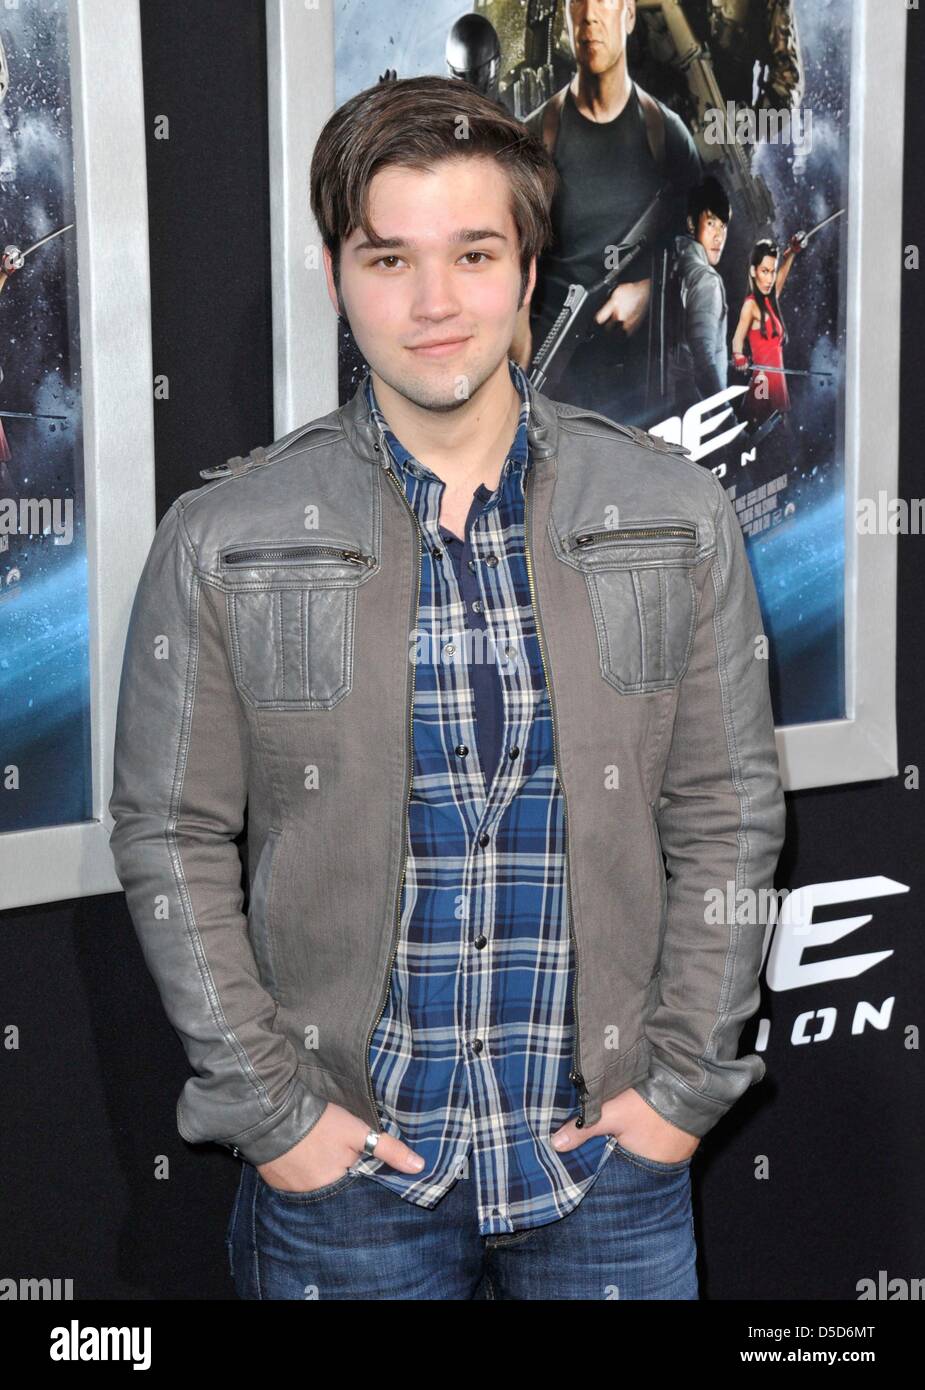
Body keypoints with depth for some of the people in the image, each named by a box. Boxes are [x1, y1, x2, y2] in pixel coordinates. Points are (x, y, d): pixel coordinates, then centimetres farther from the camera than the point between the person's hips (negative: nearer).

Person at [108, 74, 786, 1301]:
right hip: (341, 1160, -1)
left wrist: (684, 1084, -3)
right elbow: (172, 842, -3)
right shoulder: (223, 542, -6)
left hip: (610, 1155, 1)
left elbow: (728, 817, 1)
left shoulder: (676, 518, -3)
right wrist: (269, 1109, -6)